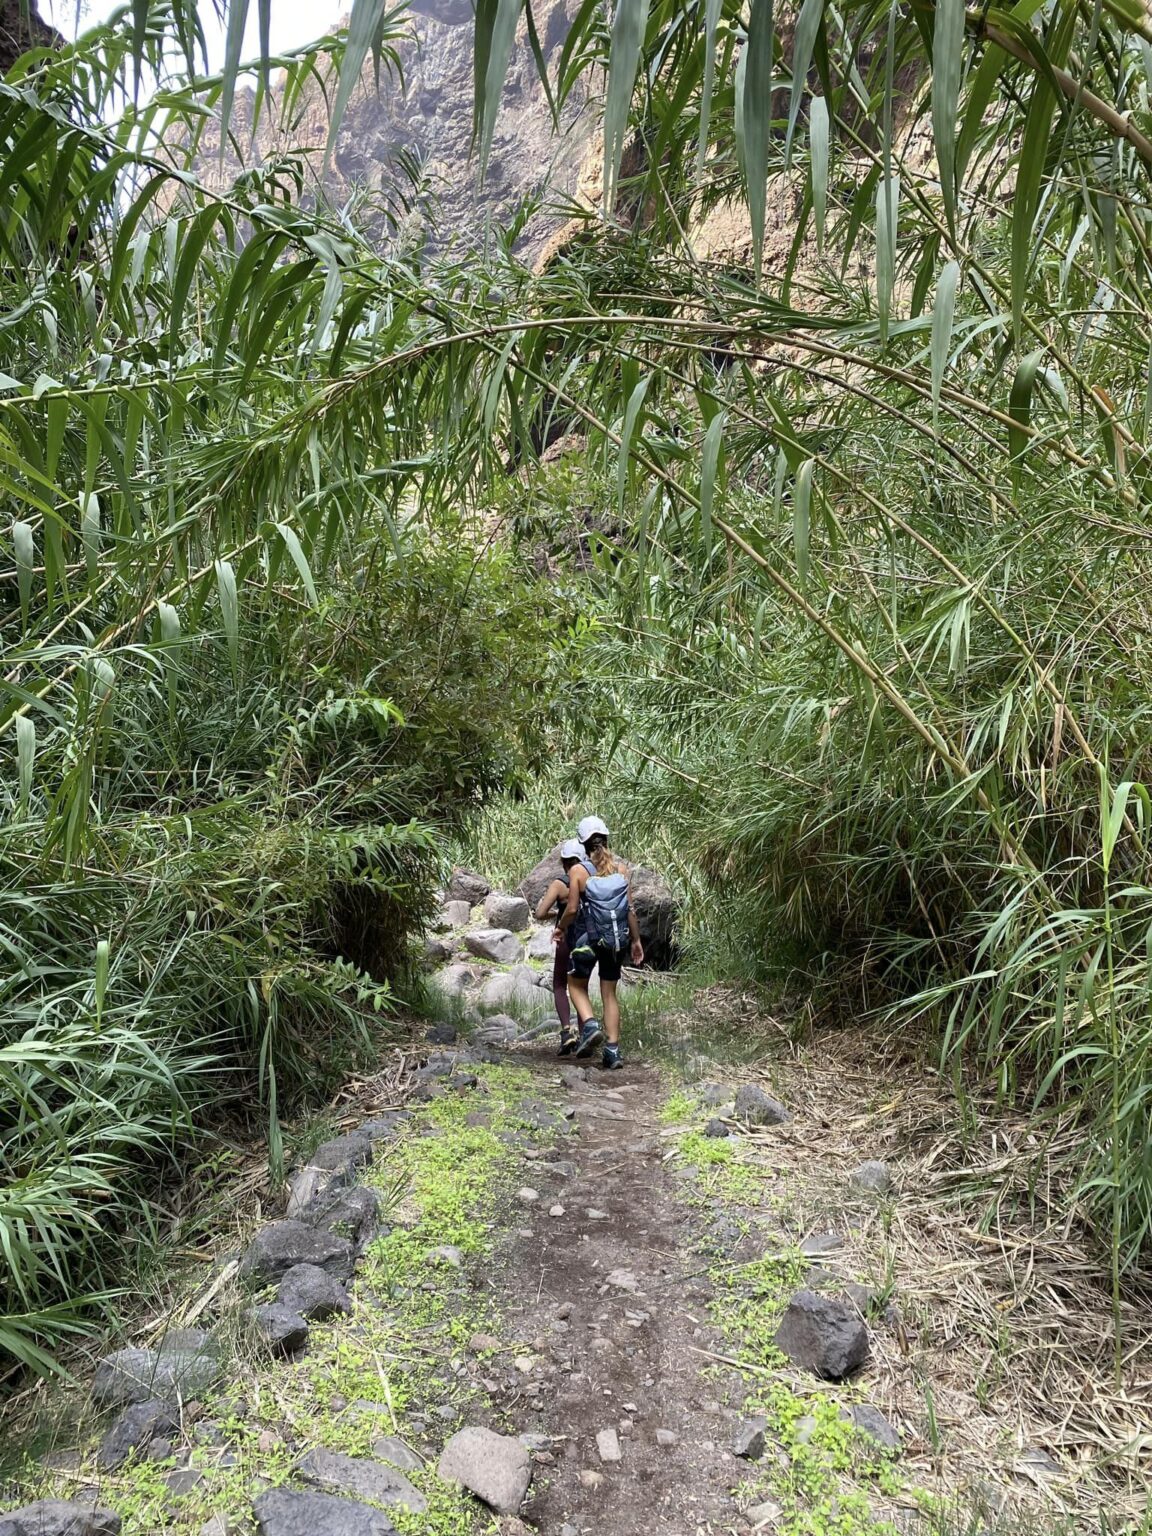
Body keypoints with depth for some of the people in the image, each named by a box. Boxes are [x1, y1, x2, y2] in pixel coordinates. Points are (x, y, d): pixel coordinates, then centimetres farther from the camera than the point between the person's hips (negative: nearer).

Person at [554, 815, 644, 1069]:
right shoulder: (621, 868, -1)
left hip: (588, 937, -3)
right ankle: (612, 1051, 9)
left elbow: (572, 908, -10)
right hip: (618, 939, 3)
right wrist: (636, 940, 9)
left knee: (576, 984, 18)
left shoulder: (578, 870, -9)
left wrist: (560, 928, 8)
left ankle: (590, 1024, -7)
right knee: (609, 993, 13)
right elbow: (630, 908, 0)